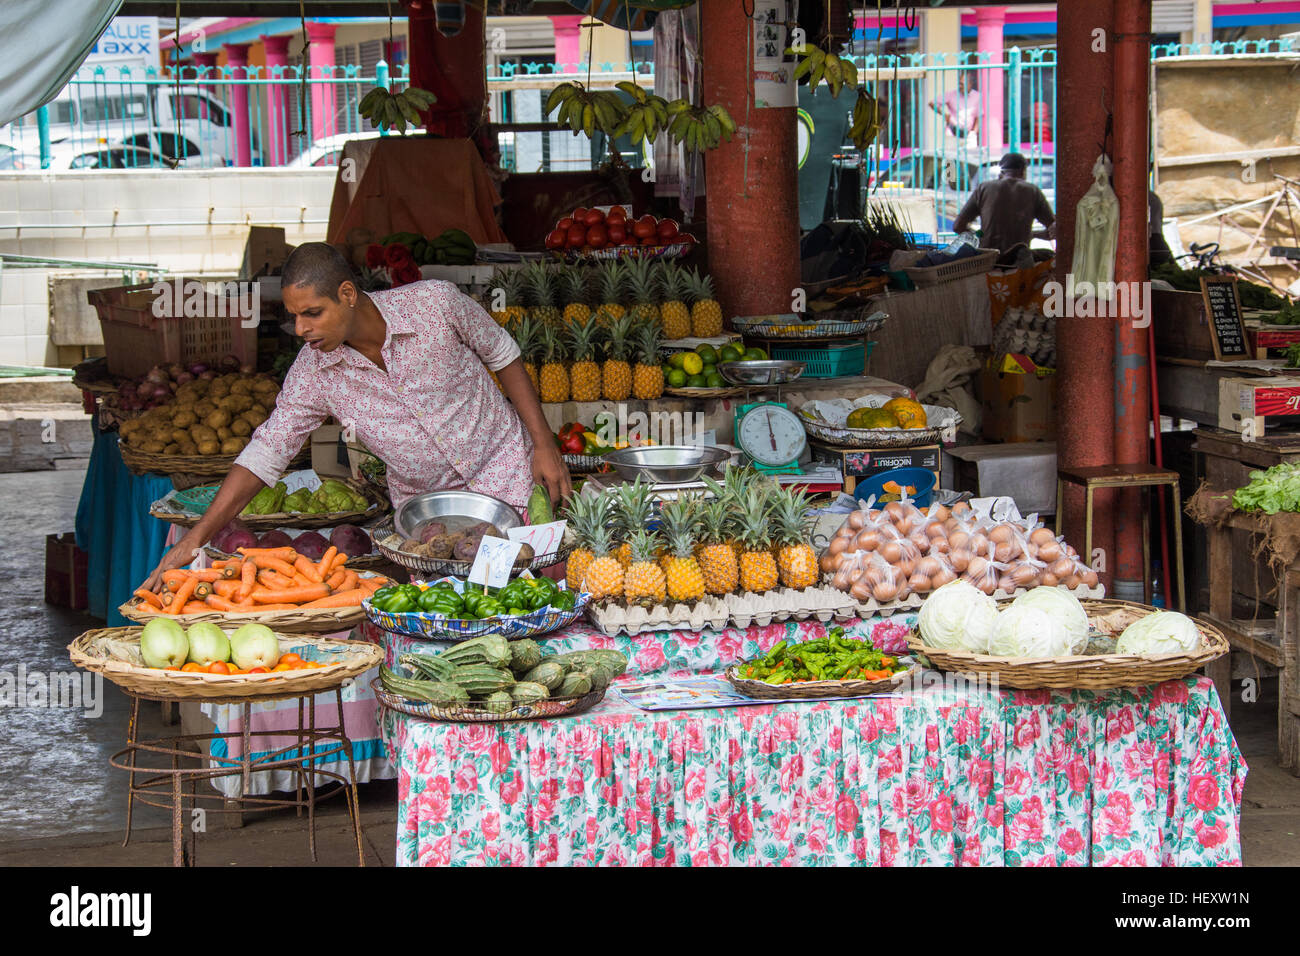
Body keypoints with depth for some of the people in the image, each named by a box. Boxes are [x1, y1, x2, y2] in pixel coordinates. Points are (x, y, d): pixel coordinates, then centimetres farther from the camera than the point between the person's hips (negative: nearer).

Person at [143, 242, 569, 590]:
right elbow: (264, 454, -10)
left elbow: (503, 356, -3)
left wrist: (544, 444, -5)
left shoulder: (435, 303, -18)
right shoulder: (313, 372, -13)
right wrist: (194, 539, -17)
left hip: (504, 475, -2)